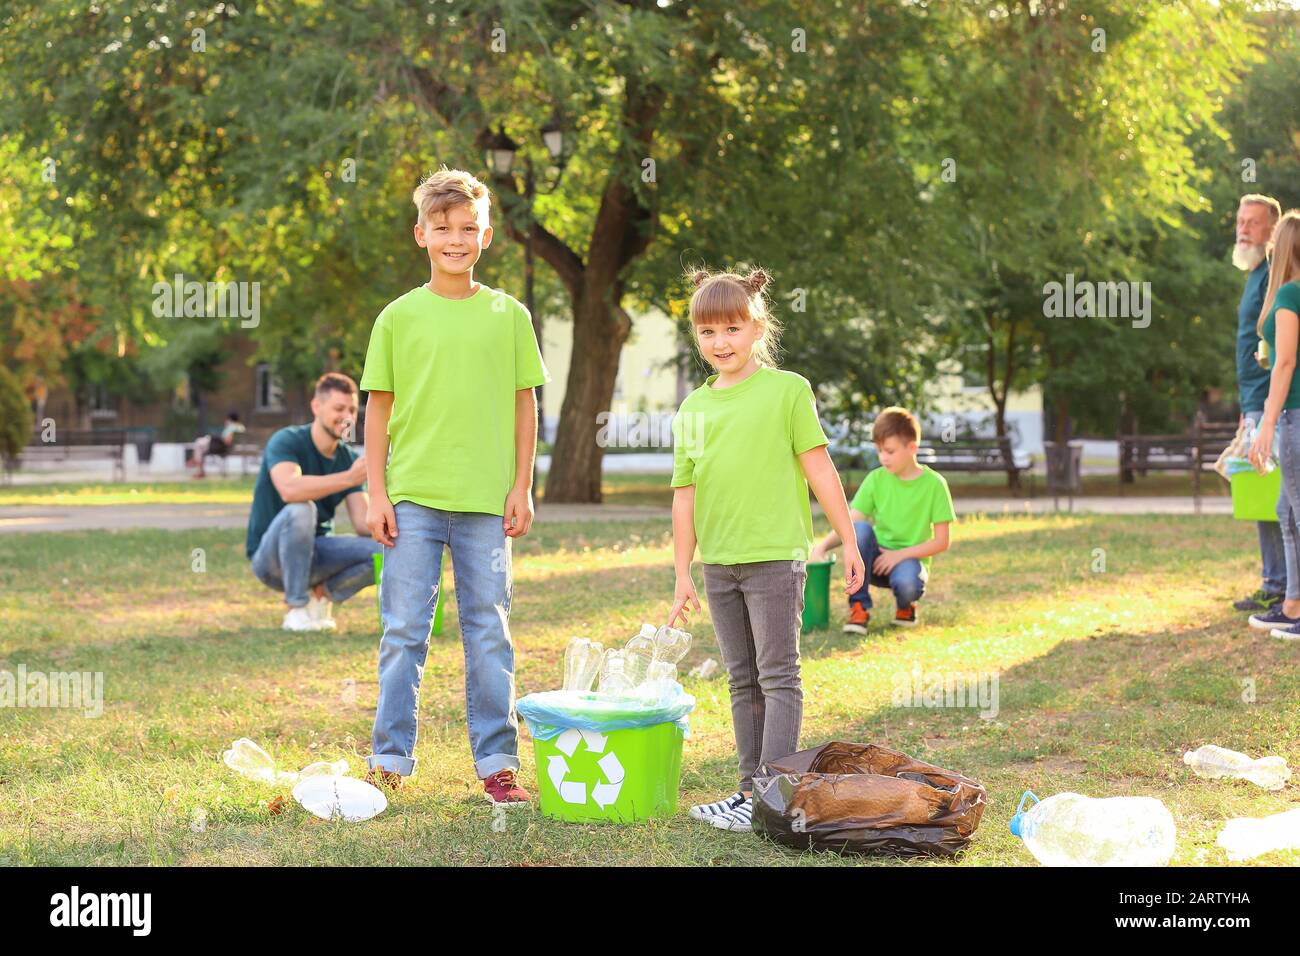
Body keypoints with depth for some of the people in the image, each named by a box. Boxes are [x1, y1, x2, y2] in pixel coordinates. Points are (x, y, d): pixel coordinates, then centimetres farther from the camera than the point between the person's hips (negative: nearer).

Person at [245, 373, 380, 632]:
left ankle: (321, 595, 3)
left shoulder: (349, 459, 2)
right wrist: (349, 477, -43)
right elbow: (290, 489, -37)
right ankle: (297, 608, -24)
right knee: (300, 510, -37)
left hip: (313, 554, 5)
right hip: (270, 558, -5)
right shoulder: (286, 441, -16)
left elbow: (362, 521, -5)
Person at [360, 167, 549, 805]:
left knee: (489, 634, 6)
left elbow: (525, 403, 8)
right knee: (404, 632, 2)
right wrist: (377, 493, -1)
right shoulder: (399, 317, 3)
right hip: (412, 496, -1)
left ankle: (497, 763, 13)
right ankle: (389, 762, 9)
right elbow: (378, 408, 4)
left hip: (486, 499, 1)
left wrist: (522, 486, 2)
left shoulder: (508, 315, 5)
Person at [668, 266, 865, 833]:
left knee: (779, 677, -3)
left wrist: (848, 542, -4)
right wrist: (683, 575, 10)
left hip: (775, 556, -5)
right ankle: (750, 787, 17)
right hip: (718, 563, 5)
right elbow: (684, 494, 11)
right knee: (742, 681, 11)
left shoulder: (787, 390, -4)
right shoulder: (693, 409, 9)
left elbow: (819, 469, -3)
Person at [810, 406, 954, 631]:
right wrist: (822, 545, -23)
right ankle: (859, 606, -19)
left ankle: (905, 605, 2)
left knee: (906, 584, -38)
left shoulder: (933, 484, -5)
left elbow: (942, 541, -6)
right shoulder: (876, 479, 1)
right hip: (875, 558, 2)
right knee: (860, 528, -30)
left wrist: (900, 555, -16)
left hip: (910, 559, -2)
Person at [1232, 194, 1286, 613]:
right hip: (1258, 403, 10)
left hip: (1270, 404, -10)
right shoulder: (1256, 275, 20)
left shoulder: (1274, 275, -12)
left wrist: (1268, 409, -24)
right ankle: (1276, 584, 16)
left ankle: (1277, 587, -7)